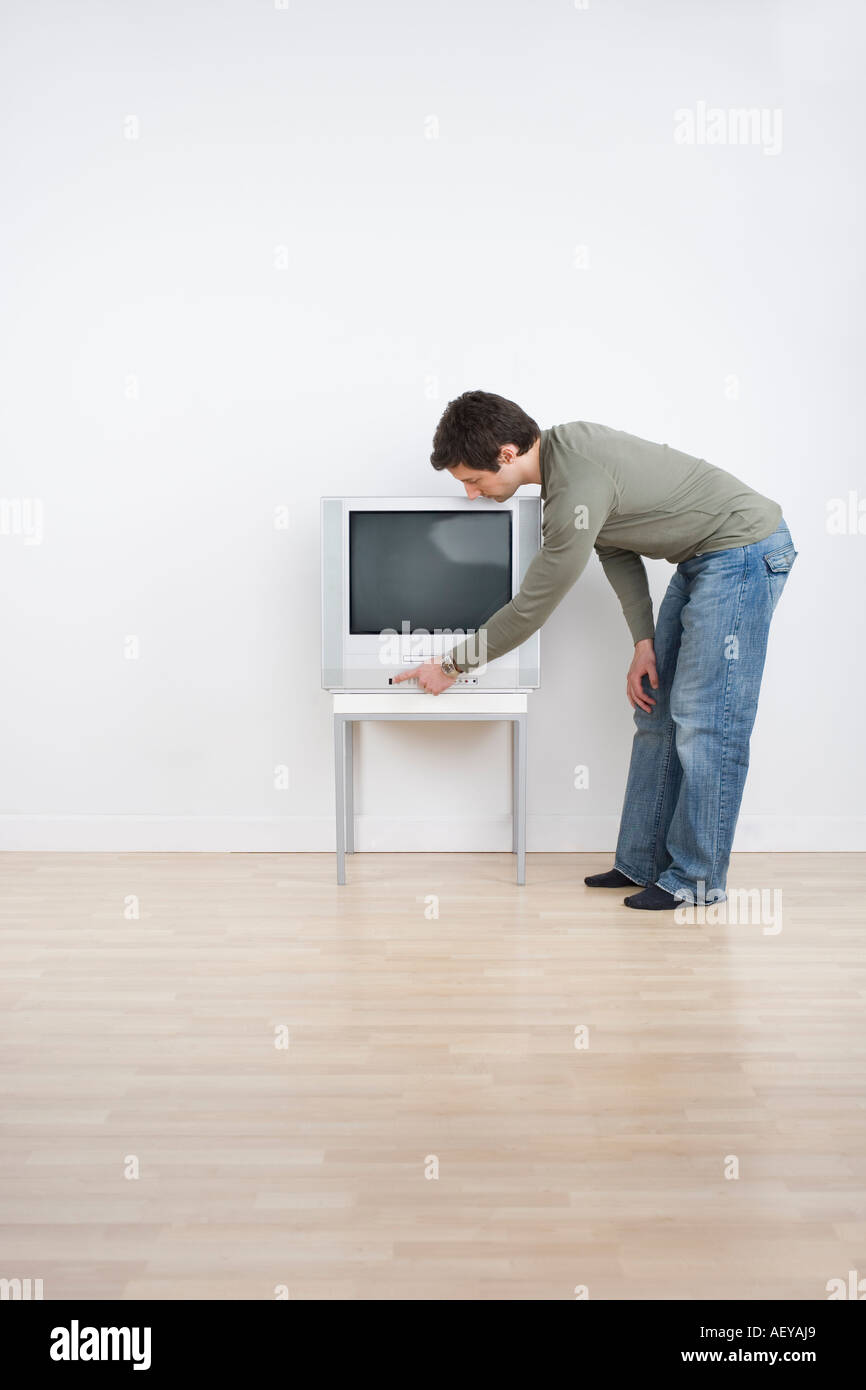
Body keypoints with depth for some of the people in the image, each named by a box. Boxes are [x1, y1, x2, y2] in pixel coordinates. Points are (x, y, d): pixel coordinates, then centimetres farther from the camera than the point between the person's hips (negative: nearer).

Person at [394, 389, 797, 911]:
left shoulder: (578, 490, -30)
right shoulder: (561, 444, 0)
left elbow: (532, 608, -22)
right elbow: (617, 550, 7)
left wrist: (452, 666, -11)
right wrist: (645, 643, 2)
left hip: (745, 552, -10)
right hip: (703, 557, 10)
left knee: (704, 719, -8)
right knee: (656, 711, 9)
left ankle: (697, 878, 4)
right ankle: (641, 863, 16)